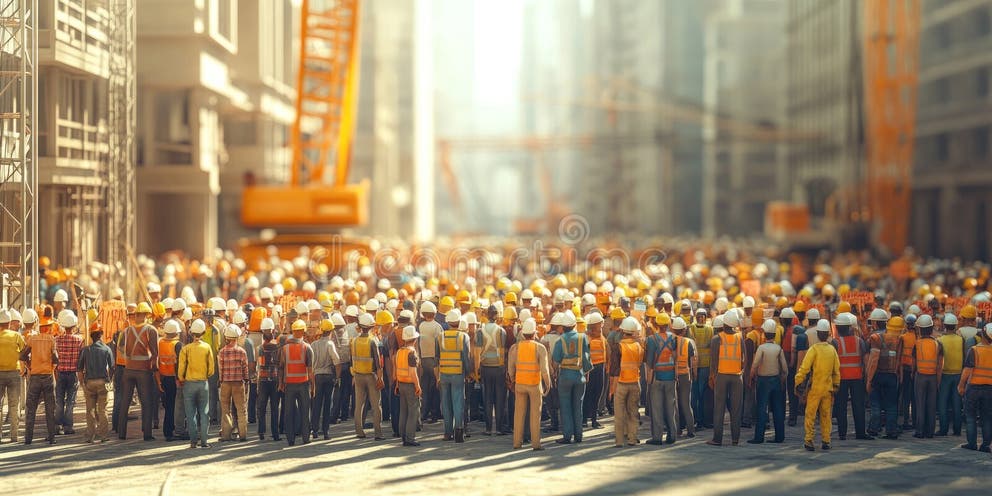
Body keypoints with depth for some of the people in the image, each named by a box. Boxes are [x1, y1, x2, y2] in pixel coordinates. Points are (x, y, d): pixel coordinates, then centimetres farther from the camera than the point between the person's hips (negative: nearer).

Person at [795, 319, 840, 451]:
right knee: (826, 415, 12)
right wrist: (836, 385, 19)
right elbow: (836, 370, 9)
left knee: (810, 415, 2)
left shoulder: (814, 349, -12)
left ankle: (809, 440, -1)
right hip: (828, 388, 4)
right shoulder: (832, 350, 3)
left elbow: (804, 368, -15)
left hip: (815, 388, -4)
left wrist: (797, 383, -8)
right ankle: (826, 441, 13)